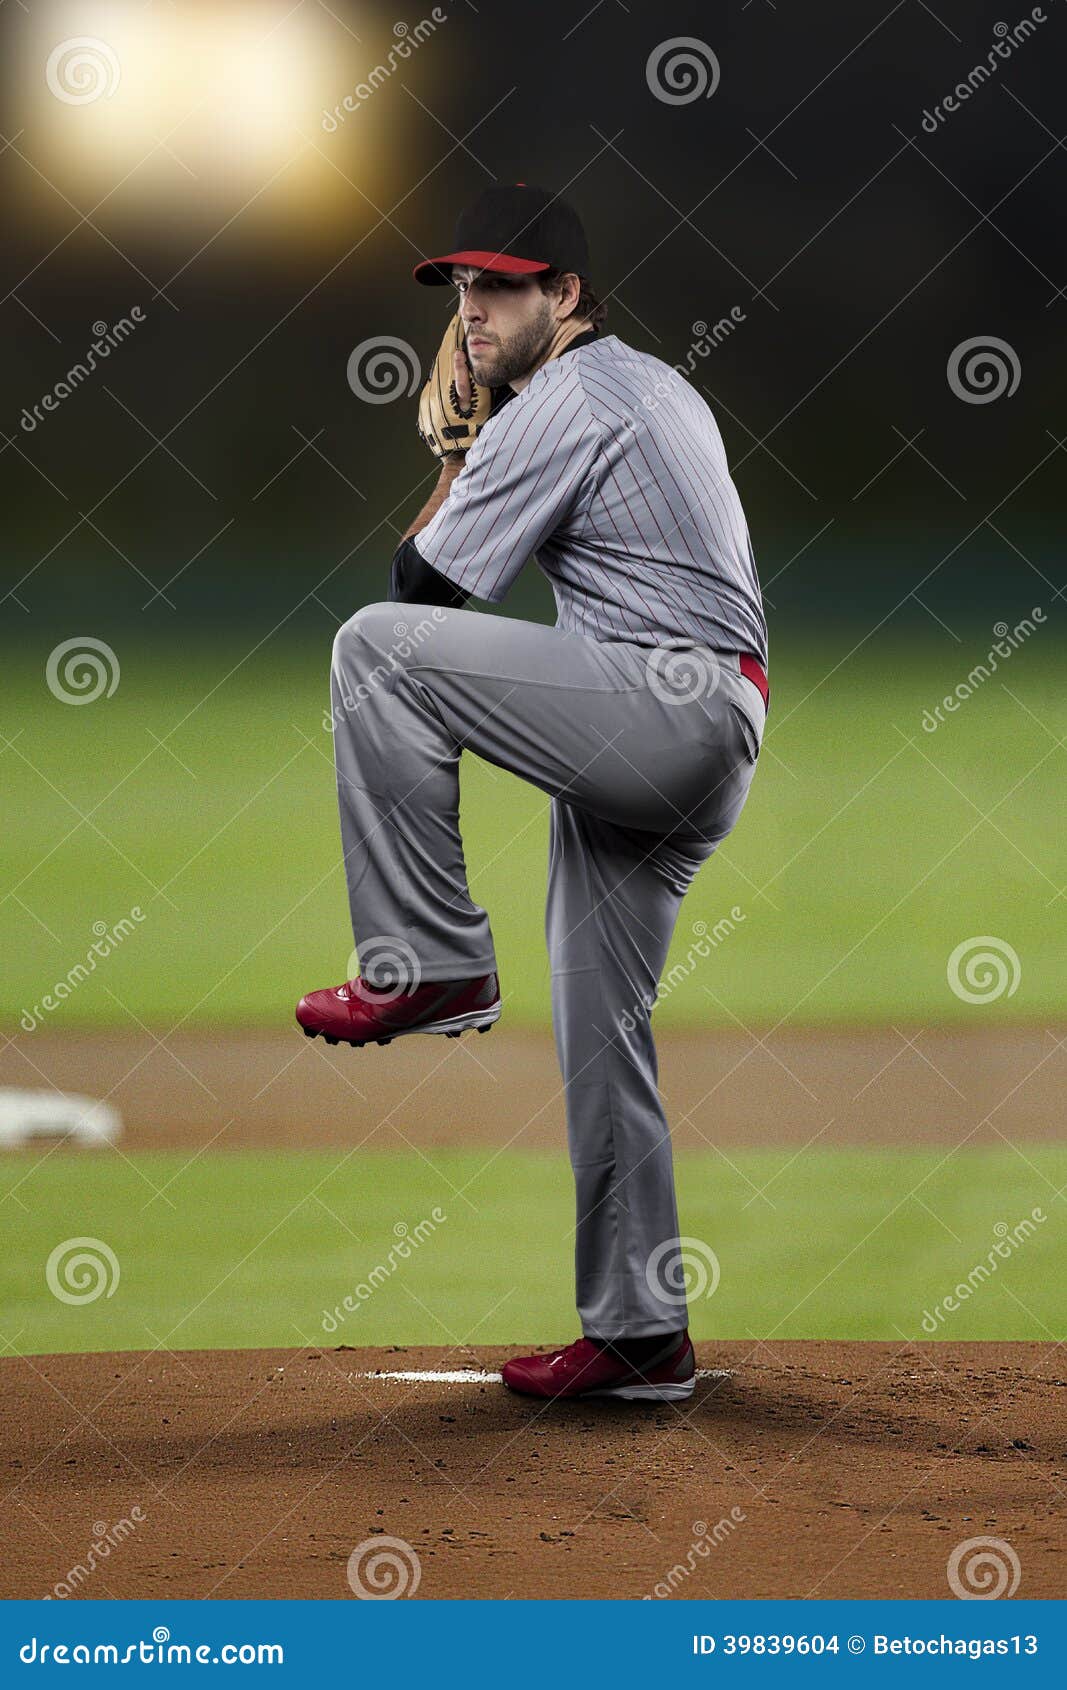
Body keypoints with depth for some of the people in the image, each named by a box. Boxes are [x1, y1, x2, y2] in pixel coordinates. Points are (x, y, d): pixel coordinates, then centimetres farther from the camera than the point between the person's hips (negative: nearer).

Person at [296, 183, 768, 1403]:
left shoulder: (556, 409, -8)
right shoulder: (659, 388, 23)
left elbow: (424, 585, -6)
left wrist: (459, 452, 8)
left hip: (663, 701, -10)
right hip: (709, 751, 10)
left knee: (378, 644, -15)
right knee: (599, 1029, 12)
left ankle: (431, 967, -12)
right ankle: (638, 1336, 12)